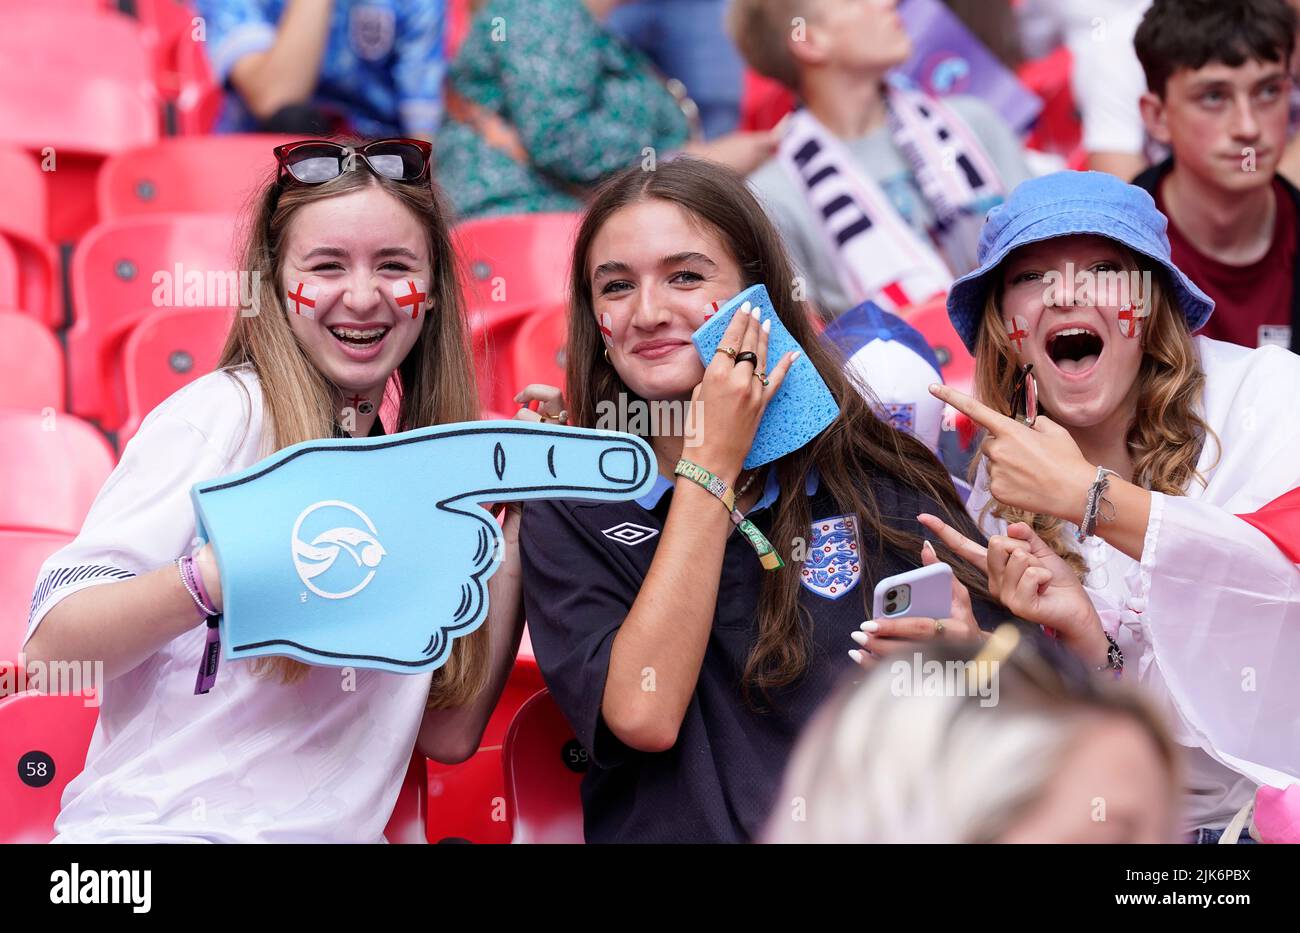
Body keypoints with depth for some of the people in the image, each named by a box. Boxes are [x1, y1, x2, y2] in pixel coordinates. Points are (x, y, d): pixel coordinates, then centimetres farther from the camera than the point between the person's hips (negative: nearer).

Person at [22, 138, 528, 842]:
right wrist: (225, 571, -27)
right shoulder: (221, 410, -4)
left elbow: (449, 732, 11)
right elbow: (54, 640, -11)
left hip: (334, 832, 5)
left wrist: (522, 529, 8)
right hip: (160, 826, -5)